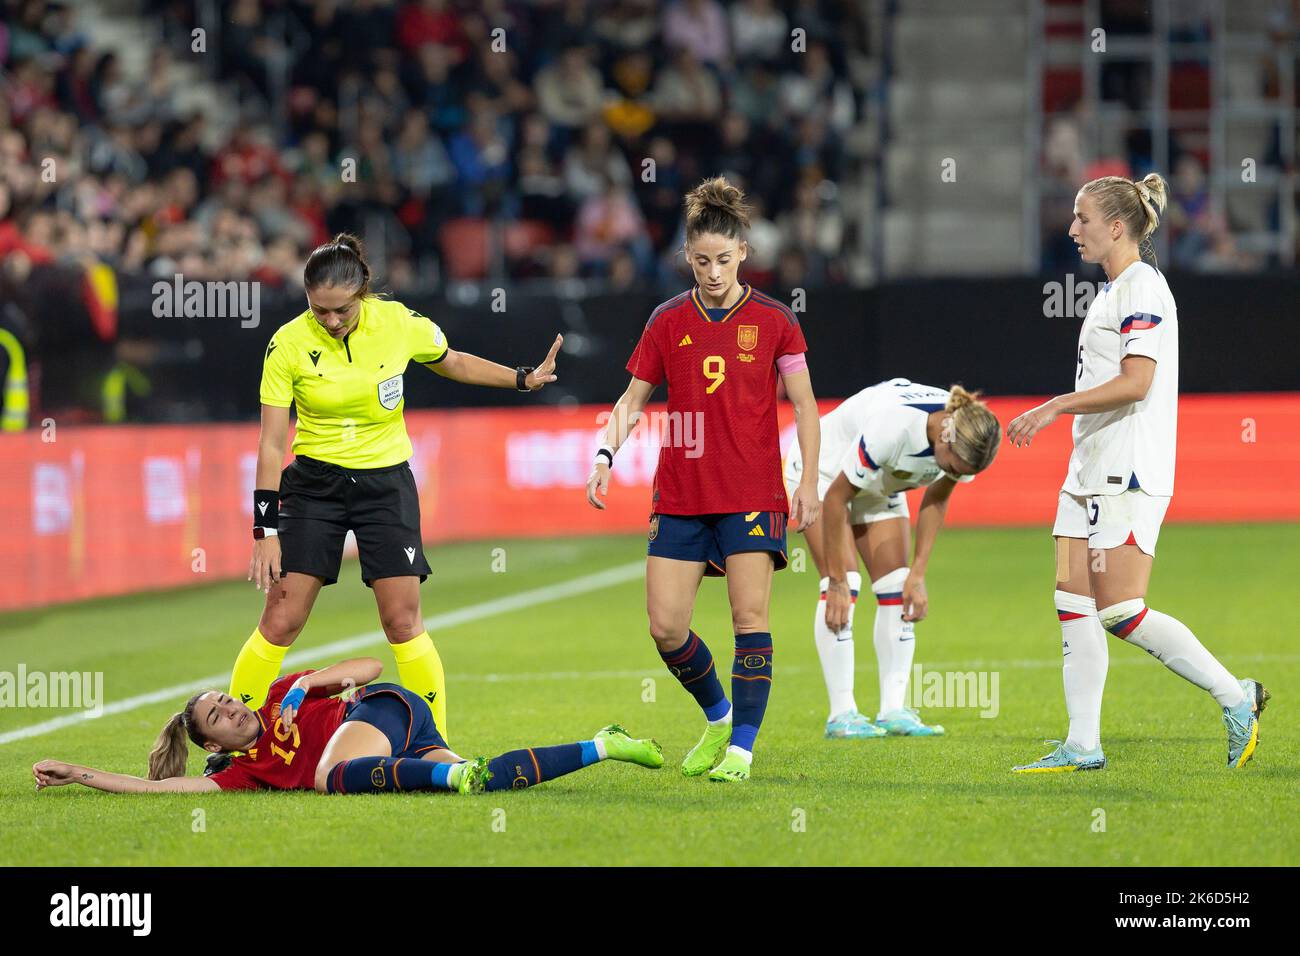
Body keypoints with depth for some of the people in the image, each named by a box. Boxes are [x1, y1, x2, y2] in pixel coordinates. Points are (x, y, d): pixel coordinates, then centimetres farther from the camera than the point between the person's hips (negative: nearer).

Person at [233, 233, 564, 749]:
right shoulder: (289, 344, -13)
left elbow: (454, 363, 13)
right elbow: (271, 442, -10)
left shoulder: (398, 323, -10)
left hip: (386, 483, 1)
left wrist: (524, 378, 4)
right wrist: (266, 531, -13)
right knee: (280, 621, -5)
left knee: (403, 622, -6)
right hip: (314, 484, -1)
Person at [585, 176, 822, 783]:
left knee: (750, 618, -10)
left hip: (753, 494, -3)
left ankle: (741, 747, -3)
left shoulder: (773, 321, -1)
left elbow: (803, 404, 4)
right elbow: (633, 399, 12)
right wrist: (606, 455, -3)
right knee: (665, 626, -2)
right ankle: (719, 717, 22)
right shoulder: (668, 322, 5)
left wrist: (809, 482, -3)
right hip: (680, 497, 3)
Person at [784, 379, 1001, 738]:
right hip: (824, 474, -6)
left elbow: (936, 499, -3)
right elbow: (836, 497, -30)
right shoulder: (892, 426, -42)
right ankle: (841, 714, -16)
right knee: (843, 585, -17)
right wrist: (837, 583, -25)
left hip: (880, 486, 6)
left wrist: (918, 575, -7)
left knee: (896, 587, -5)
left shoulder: (965, 436, -23)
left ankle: (894, 710, -4)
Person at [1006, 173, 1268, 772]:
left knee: (1120, 612, -11)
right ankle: (1082, 746, 4)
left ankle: (1236, 697, -1)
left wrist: (1054, 407, -21)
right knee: (1073, 604, 3)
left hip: (1129, 474, -10)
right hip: (1092, 474, 10)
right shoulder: (1113, 291, 17)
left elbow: (1135, 382, -22)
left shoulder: (1142, 288, -12)